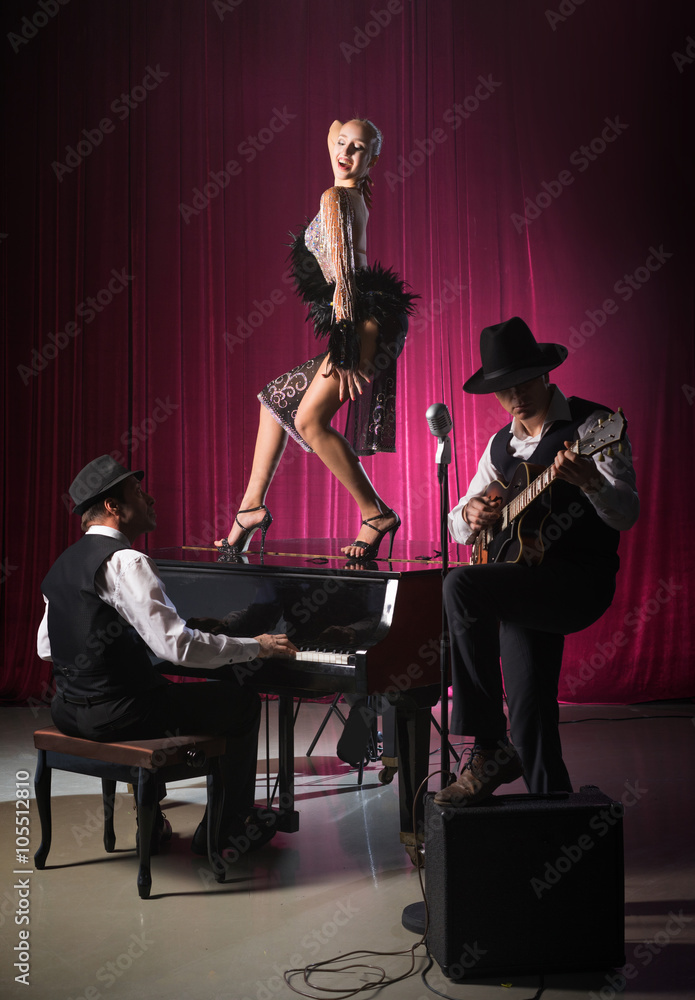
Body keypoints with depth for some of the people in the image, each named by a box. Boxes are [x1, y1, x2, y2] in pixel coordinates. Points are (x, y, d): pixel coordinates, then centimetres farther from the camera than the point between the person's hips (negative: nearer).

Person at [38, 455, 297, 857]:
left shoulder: (64, 564, 10)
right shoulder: (126, 561, -18)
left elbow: (46, 647, 17)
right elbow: (177, 645, -24)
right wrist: (256, 646, -13)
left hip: (68, 710, 9)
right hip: (115, 714, -9)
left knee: (160, 684, 37)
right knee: (242, 700, 7)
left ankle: (150, 822, 37)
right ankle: (228, 827, 20)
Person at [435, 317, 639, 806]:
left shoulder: (593, 425, -3)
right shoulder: (501, 445, 16)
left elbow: (627, 514, -15)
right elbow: (457, 526, 19)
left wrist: (587, 479, -35)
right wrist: (471, 515, -5)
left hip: (580, 578, -7)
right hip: (524, 589, 7)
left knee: (461, 585, -27)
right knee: (529, 706, 2)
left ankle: (491, 747, -19)